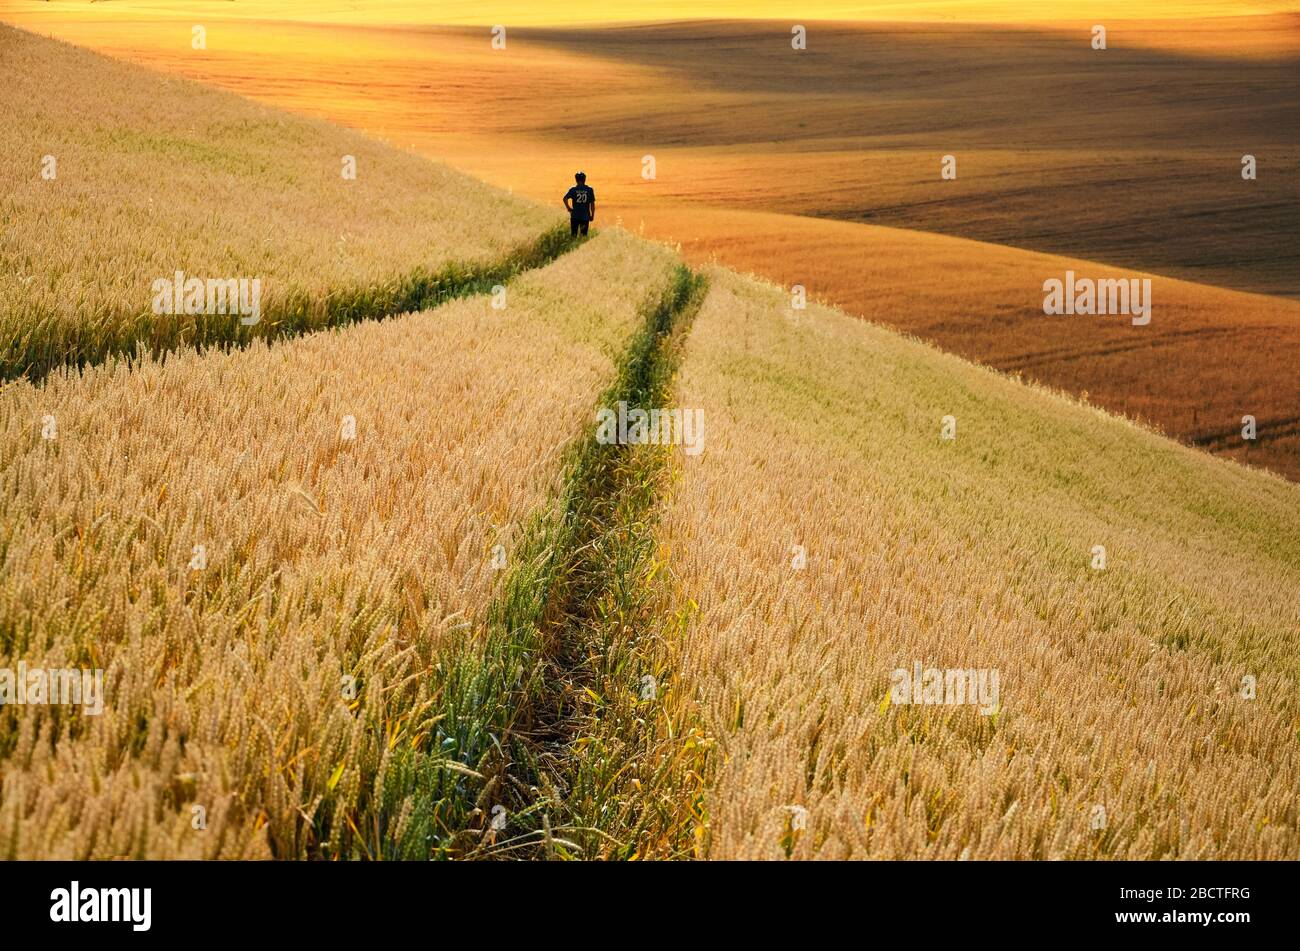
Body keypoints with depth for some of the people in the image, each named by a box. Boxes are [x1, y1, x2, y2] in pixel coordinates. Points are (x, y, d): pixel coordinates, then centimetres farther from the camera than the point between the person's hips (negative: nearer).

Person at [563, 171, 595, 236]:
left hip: (575, 216, 0)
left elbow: (565, 198, -15)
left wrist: (568, 208, -1)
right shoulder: (589, 189, -1)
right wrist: (592, 215, 8)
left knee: (573, 234, 7)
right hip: (585, 216, 0)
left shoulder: (573, 189, -2)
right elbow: (592, 204, -1)